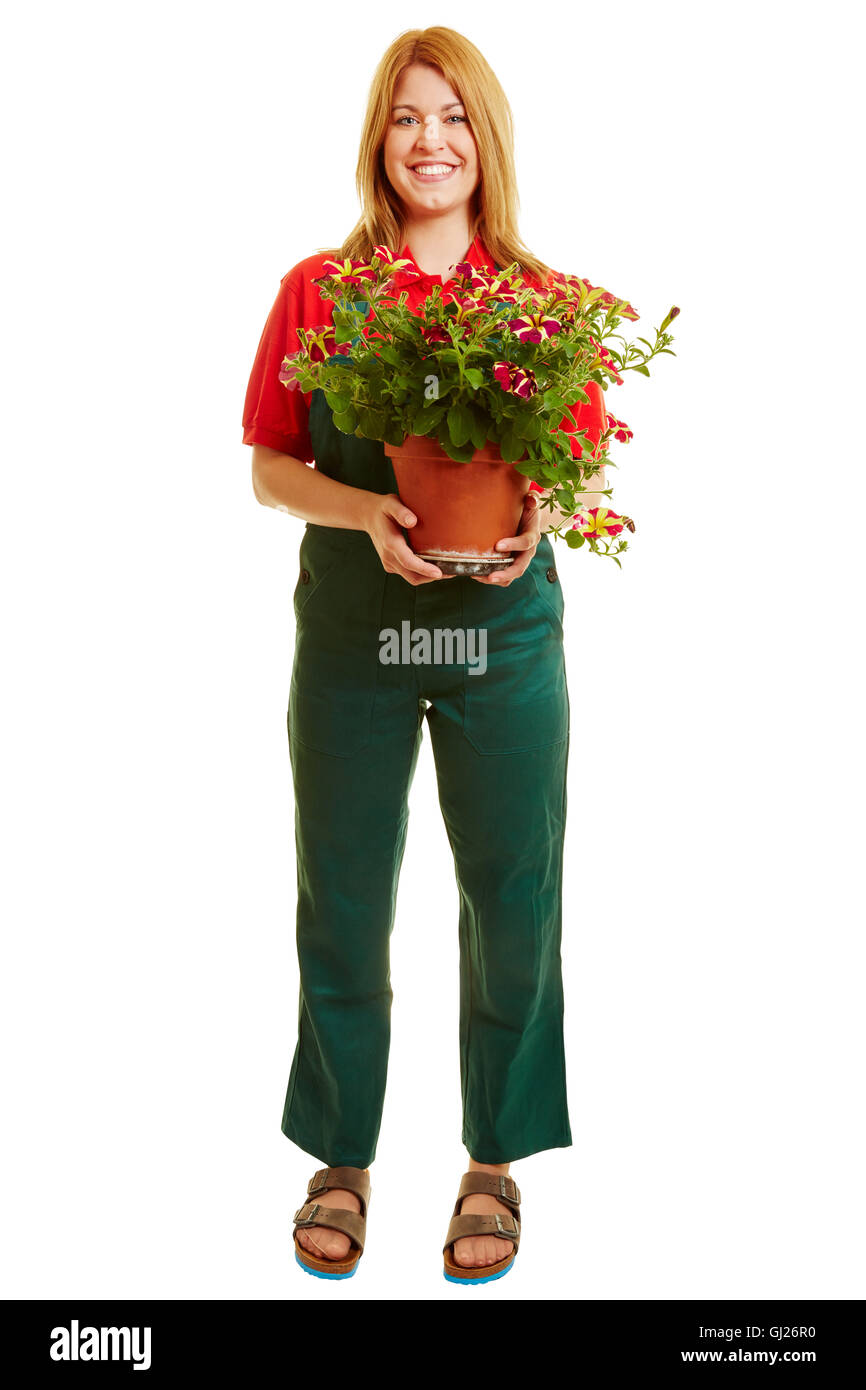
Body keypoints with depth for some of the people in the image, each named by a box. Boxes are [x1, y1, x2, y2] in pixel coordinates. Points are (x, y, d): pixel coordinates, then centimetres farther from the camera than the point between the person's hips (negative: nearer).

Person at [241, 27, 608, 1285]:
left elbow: (588, 467, 7)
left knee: (513, 897, 6)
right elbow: (269, 467, 3)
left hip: (507, 629, 0)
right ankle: (342, 1158, 27)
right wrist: (368, 509, -16)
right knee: (341, 897, 8)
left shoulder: (545, 298, 4)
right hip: (351, 630, 0)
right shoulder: (317, 291, 3)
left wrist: (543, 509, -15)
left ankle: (495, 1161, 26)